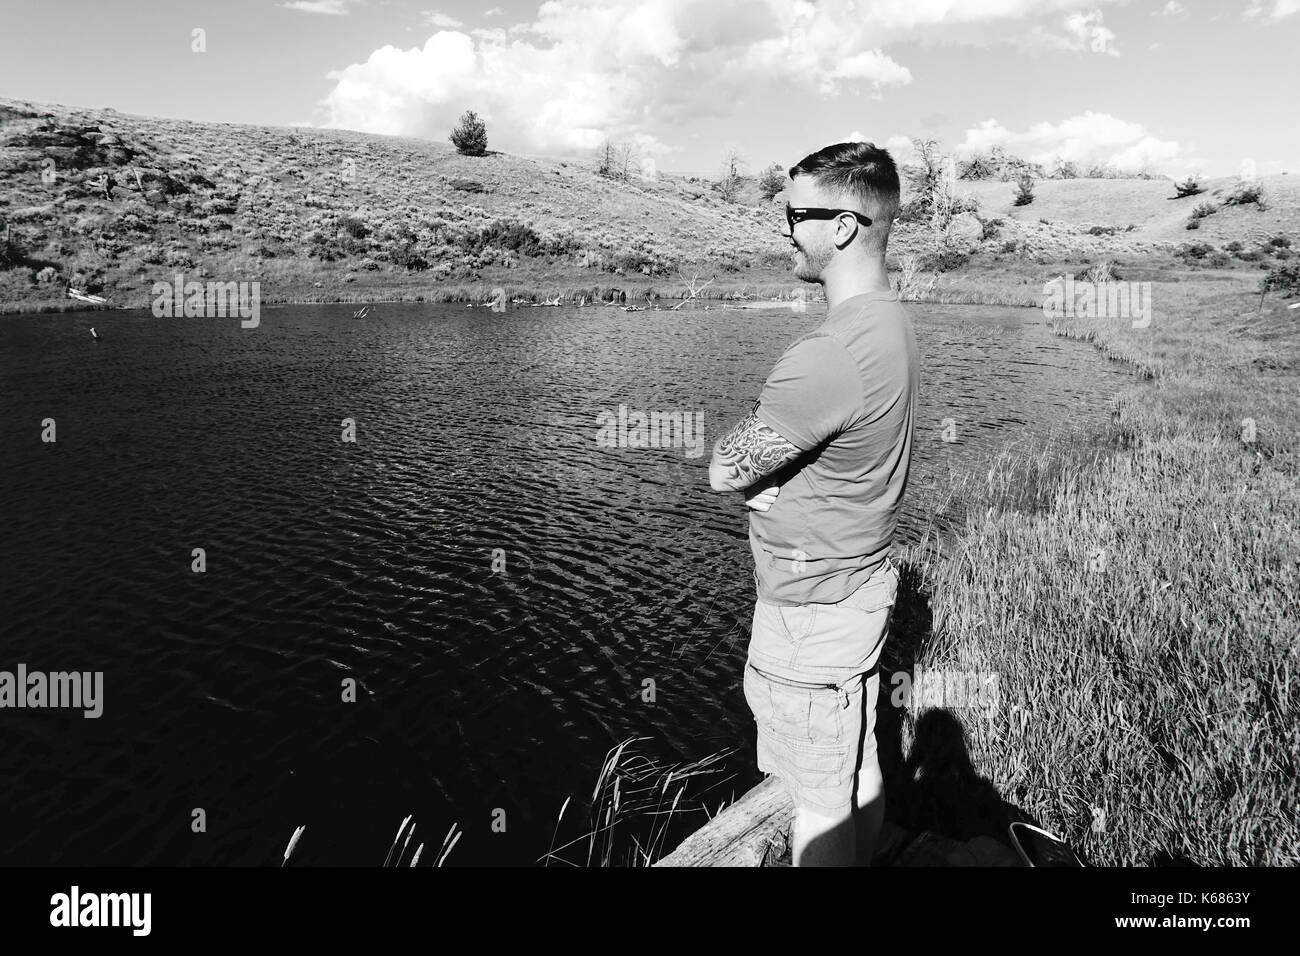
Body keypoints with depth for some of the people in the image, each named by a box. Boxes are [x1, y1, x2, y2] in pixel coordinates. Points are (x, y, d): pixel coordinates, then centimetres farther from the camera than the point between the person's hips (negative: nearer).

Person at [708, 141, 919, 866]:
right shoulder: (893, 320, 2)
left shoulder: (829, 357, -30)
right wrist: (773, 469, -6)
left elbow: (724, 470, -20)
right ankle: (864, 857, 44)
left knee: (822, 801, 10)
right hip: (865, 578, 9)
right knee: (860, 772, 25)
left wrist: (749, 460, -1)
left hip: (812, 607, -9)